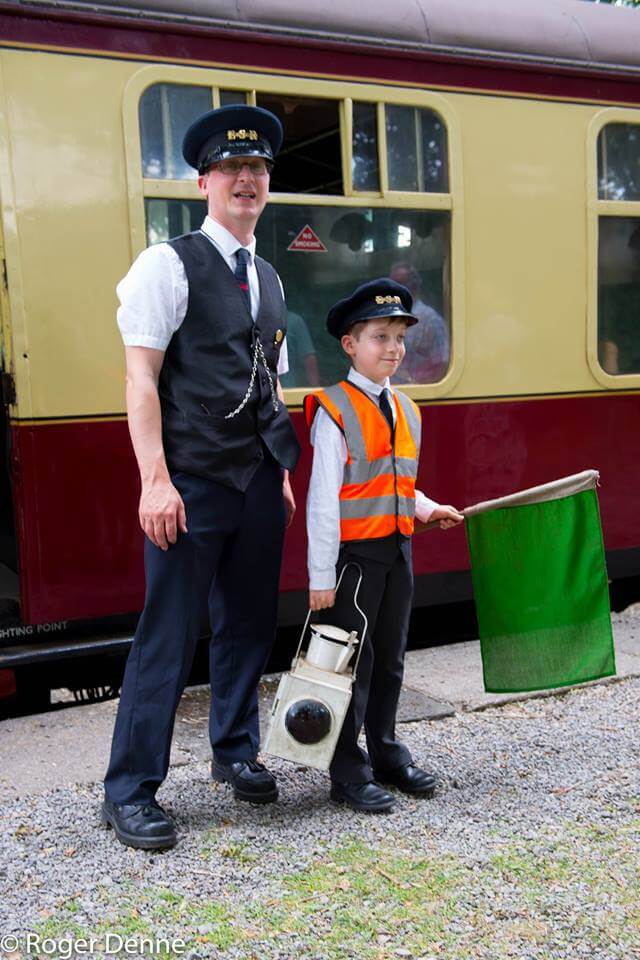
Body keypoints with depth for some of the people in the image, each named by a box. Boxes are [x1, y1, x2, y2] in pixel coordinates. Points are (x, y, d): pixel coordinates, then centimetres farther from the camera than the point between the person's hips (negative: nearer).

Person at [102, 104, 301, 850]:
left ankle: (234, 751, 32)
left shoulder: (268, 279, 17)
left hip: (259, 483, 7)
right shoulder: (169, 265, -4)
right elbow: (141, 378, -11)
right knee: (169, 635, -3)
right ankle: (129, 791, 9)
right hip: (193, 483, -7)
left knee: (248, 623, 14)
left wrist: (284, 471, 14)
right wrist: (155, 481, -18)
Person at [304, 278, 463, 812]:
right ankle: (349, 773, 14)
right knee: (353, 660, 1)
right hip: (354, 551, -7)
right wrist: (321, 577, -16)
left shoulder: (406, 411, 11)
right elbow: (323, 498, -14)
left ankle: (387, 754, 32)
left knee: (390, 658, 16)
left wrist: (428, 508, 1)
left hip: (397, 550, 7)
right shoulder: (335, 411, -11)